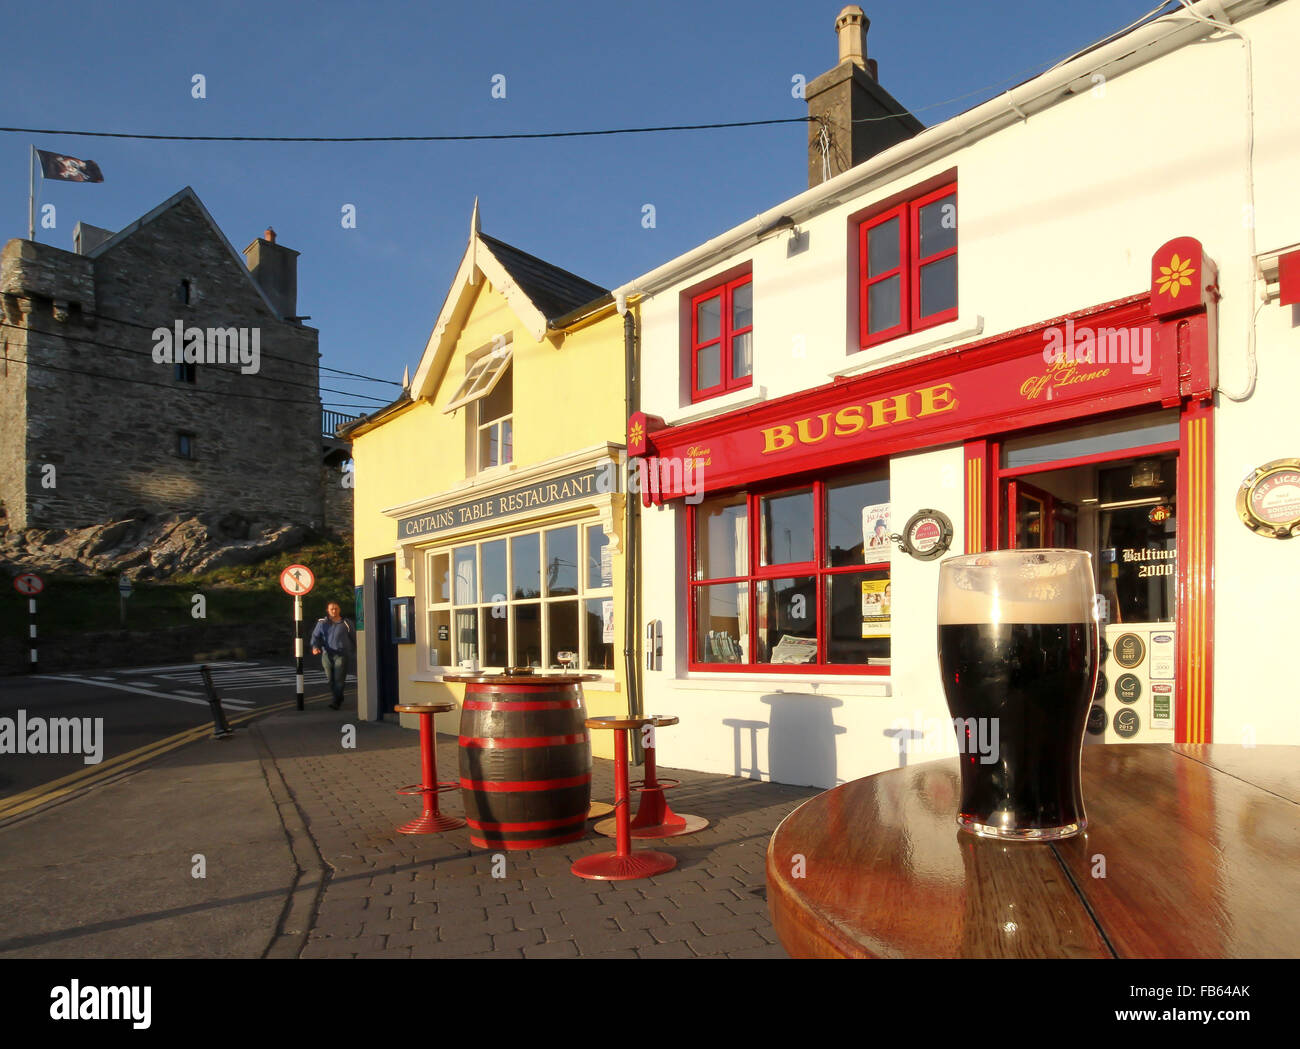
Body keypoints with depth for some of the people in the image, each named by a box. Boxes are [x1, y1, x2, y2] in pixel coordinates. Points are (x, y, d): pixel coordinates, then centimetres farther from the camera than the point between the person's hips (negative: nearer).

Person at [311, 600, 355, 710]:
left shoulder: (345, 624, 3)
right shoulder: (322, 623, 6)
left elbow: (353, 638, 14)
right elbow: (315, 636, 4)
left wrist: (355, 649, 21)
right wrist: (315, 646, -15)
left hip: (341, 654, -3)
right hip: (326, 654, 3)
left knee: (339, 679, -12)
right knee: (331, 679, 11)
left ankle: (336, 702, -11)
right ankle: (339, 698, 30)